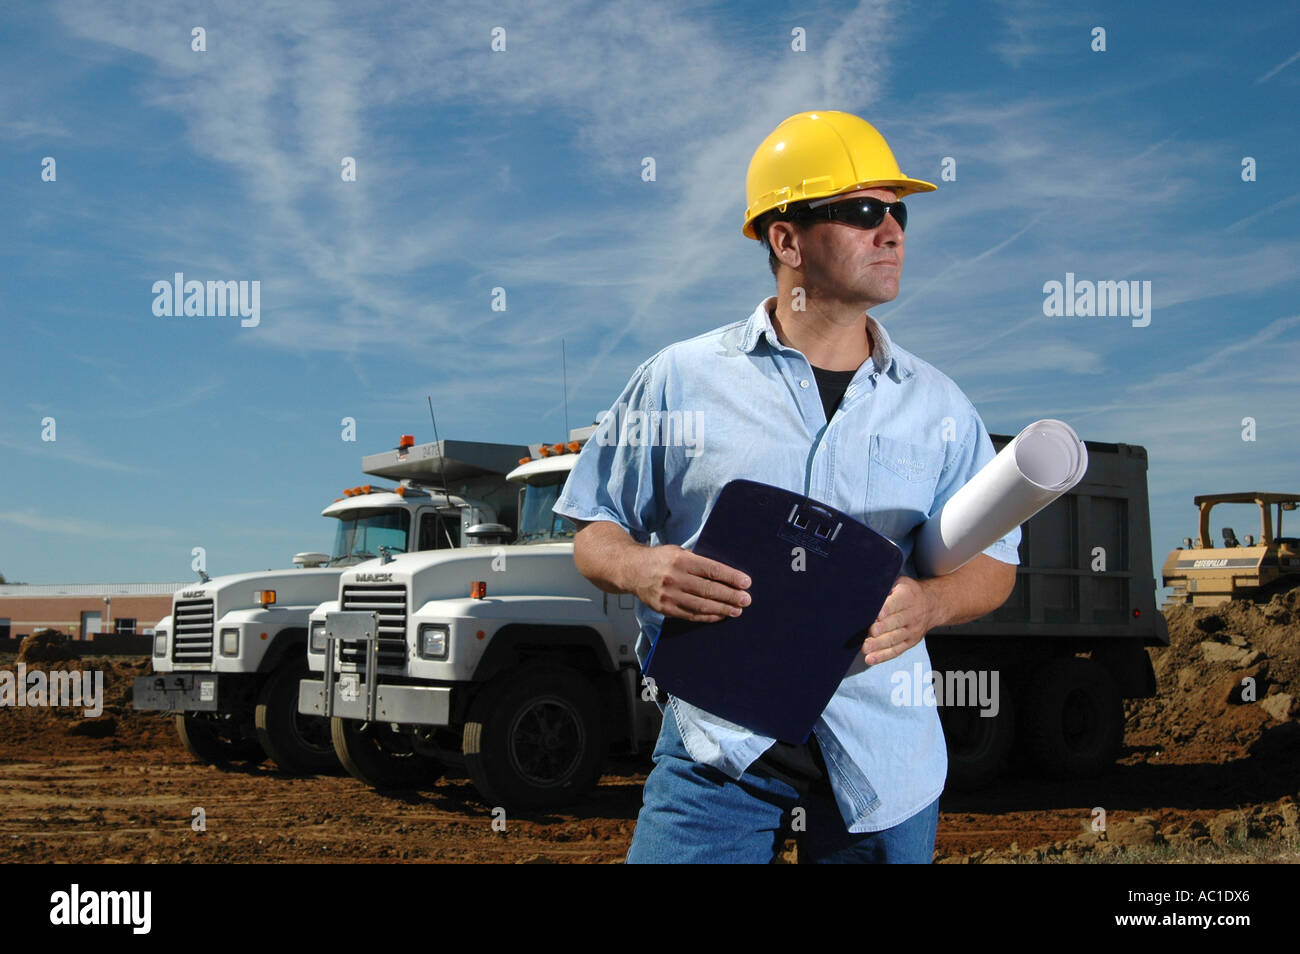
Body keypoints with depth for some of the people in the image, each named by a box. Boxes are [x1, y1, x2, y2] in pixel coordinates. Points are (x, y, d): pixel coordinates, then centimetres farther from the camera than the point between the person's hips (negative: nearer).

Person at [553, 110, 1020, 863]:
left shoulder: (937, 405, 8)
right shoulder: (679, 380, 2)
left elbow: (993, 559, 11)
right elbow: (594, 530, 7)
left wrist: (927, 604, -11)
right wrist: (641, 569, -16)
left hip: (881, 756, 2)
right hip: (717, 745, -2)